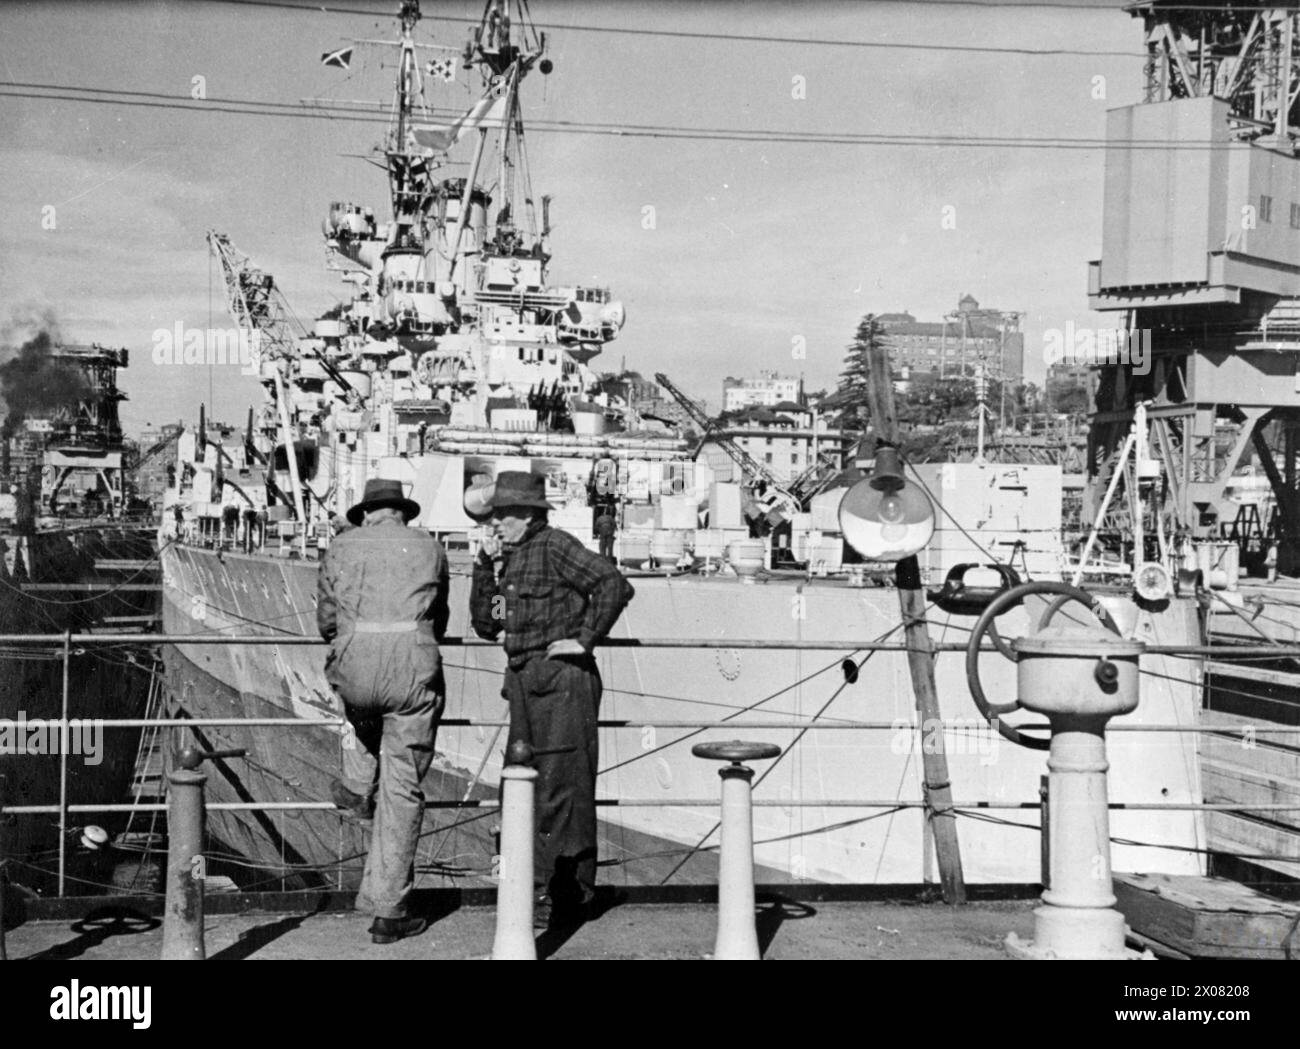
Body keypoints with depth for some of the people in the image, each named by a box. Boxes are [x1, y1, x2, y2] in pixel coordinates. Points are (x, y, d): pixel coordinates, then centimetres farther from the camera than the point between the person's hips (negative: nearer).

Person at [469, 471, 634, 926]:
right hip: (524, 680, 9)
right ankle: (540, 886, 23)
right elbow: (485, 625, 14)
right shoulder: (510, 558, 16)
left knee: (562, 787, -6)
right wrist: (485, 566, 5)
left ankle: (570, 896, 1)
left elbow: (615, 585, -19)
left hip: (562, 679, -9)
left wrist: (585, 638, -16)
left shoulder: (555, 546, -10)